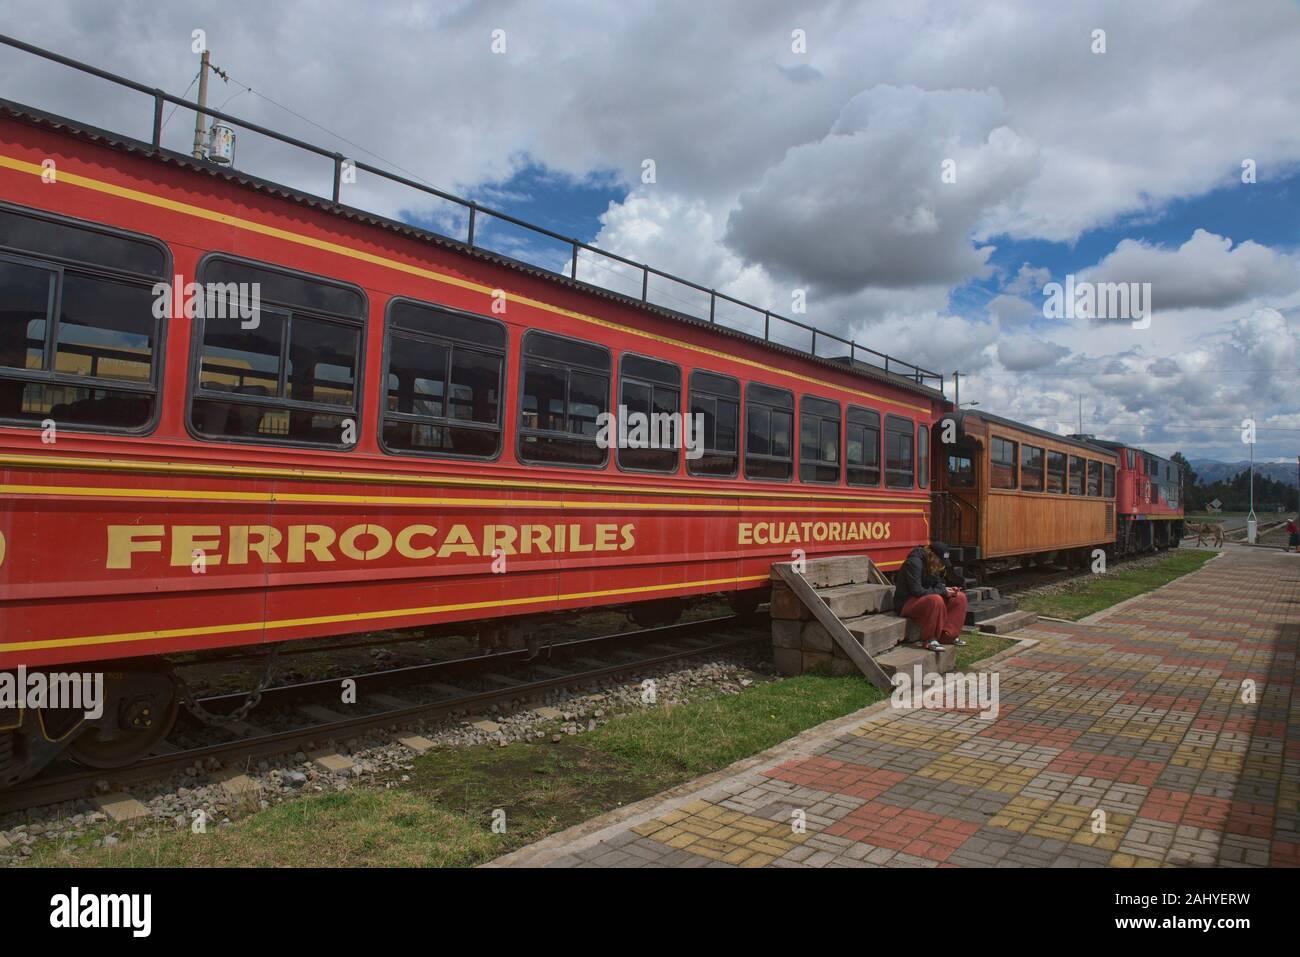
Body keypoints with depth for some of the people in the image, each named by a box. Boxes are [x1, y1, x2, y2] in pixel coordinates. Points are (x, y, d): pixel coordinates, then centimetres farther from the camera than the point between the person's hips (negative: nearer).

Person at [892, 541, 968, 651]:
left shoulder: (932, 565, 6)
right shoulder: (914, 563, -22)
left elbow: (937, 584, 15)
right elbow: (917, 591, -26)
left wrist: (947, 589, -8)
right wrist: (943, 592, -21)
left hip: (926, 599, 9)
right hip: (906, 603, -9)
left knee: (960, 597, -2)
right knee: (936, 600, -38)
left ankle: (949, 635, -4)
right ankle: (929, 640, -24)